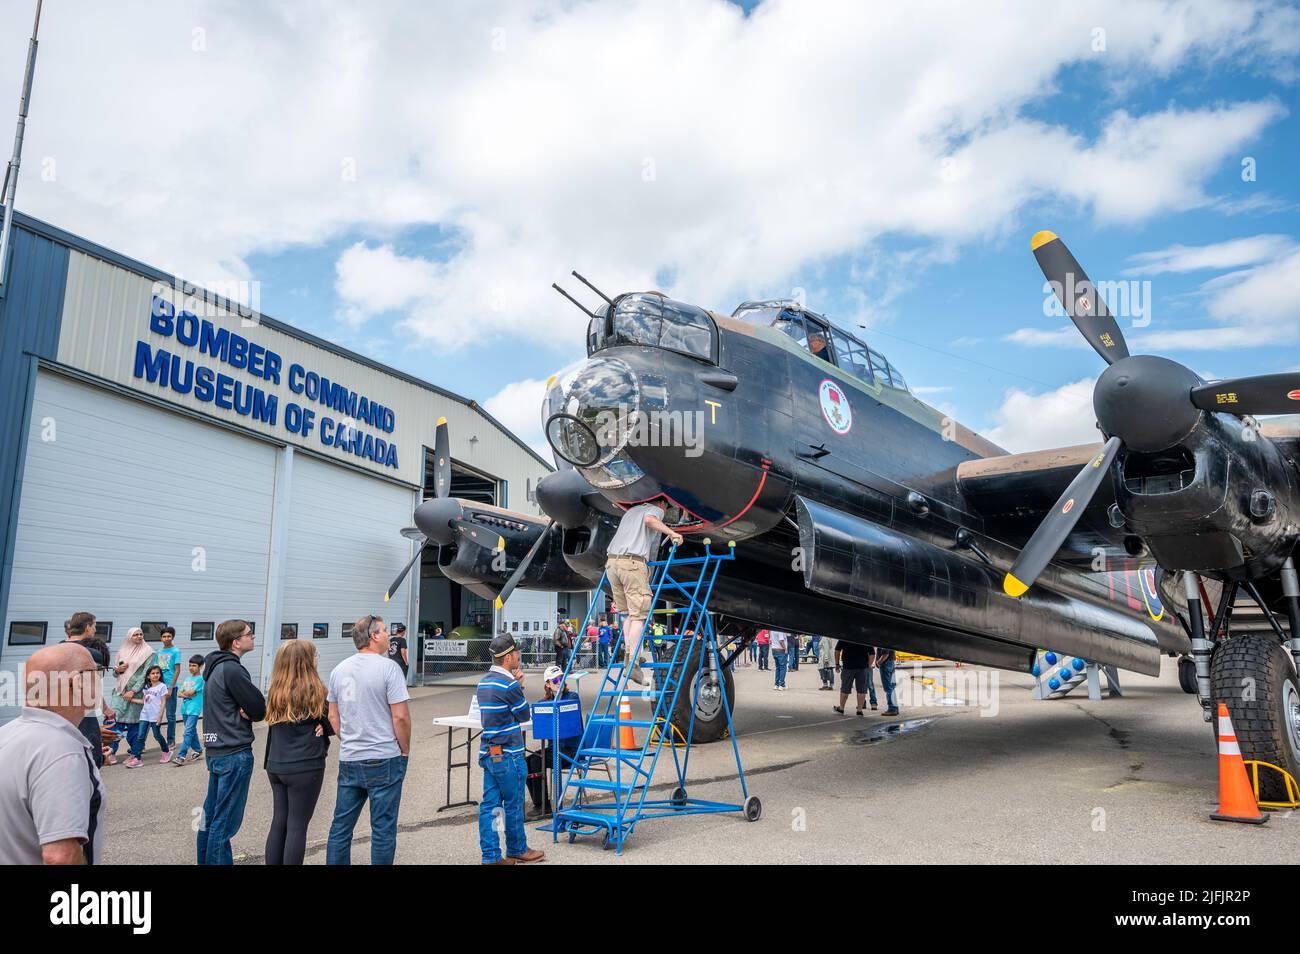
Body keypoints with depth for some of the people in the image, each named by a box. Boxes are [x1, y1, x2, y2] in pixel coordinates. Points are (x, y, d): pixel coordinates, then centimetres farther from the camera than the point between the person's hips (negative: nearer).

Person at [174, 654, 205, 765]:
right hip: (185, 708, 8)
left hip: (194, 709, -8)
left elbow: (191, 692, -14)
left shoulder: (200, 679, -7)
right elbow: (179, 693, 10)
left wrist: (183, 693, 4)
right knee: (192, 731, 15)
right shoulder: (188, 678, 15)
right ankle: (198, 751, 28)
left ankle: (181, 756, -15)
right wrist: (187, 695, -8)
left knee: (188, 732, -12)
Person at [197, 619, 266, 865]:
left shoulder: (214, 667, 11)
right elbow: (260, 709, -17)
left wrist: (245, 711, -7)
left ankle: (205, 860, 27)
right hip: (235, 753, -9)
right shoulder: (232, 670, -18)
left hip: (216, 750, 9)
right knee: (224, 823, -3)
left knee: (210, 816, 17)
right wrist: (249, 712, 1)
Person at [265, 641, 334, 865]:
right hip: (305, 767, -6)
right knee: (297, 826, 2)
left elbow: (276, 725, 9)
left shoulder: (274, 692, 4)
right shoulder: (312, 692, -15)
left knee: (279, 822, 15)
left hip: (276, 765, 6)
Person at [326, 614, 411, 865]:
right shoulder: (388, 667, -13)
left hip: (348, 760, 6)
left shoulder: (340, 669, 6)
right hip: (384, 760, -6)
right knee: (382, 829, 4)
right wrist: (405, 750, -2)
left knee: (340, 827, 14)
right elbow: (400, 716, -15)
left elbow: (333, 717, 12)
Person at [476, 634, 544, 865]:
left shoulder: (483, 683, 10)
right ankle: (517, 850, 21)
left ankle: (491, 856, 10)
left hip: (488, 753, 8)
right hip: (507, 754, -8)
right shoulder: (508, 684, -18)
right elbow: (524, 714, -7)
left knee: (489, 804, 7)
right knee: (513, 805, 7)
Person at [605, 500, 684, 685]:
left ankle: (628, 654, 8)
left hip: (611, 562, 7)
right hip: (633, 563, -7)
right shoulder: (656, 510, 11)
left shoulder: (631, 510, 32)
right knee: (639, 614, -6)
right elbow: (649, 519, -13)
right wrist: (671, 532, -9)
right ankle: (632, 663, -13)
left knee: (631, 612, 17)